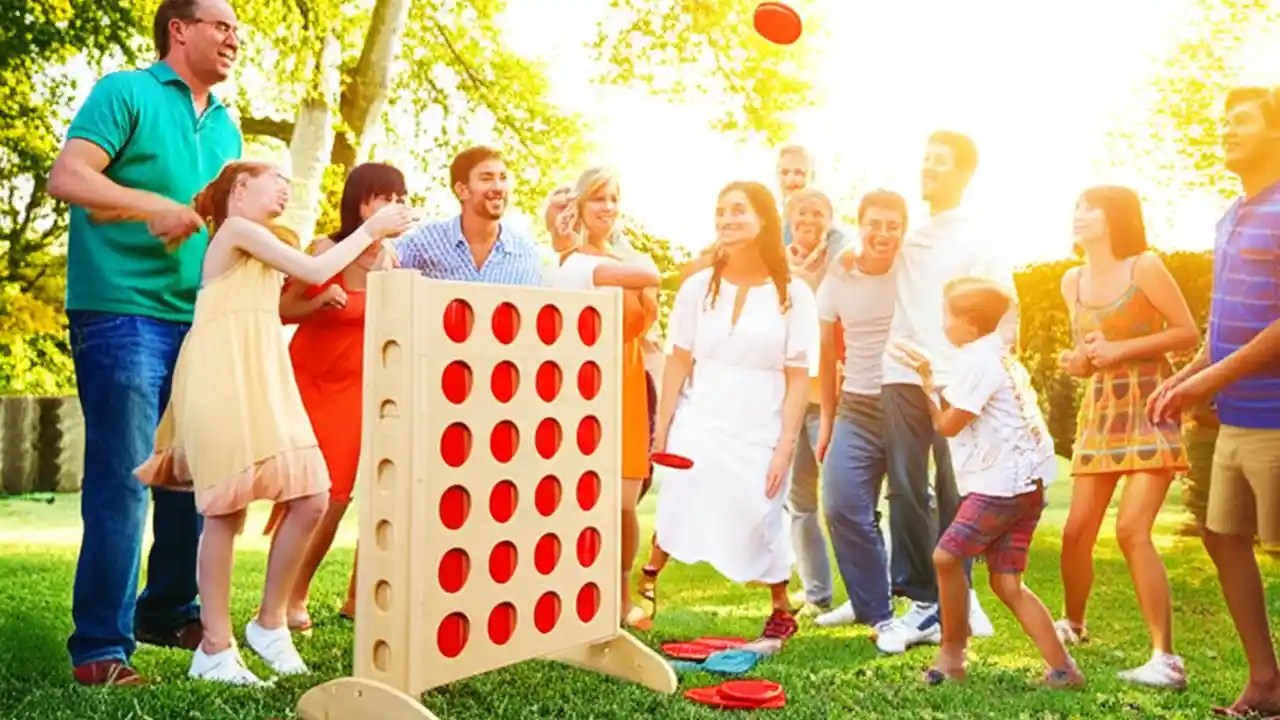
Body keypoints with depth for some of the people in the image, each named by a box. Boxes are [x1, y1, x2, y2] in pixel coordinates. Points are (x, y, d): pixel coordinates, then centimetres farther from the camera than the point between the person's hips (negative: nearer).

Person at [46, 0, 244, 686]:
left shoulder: (226, 128, 19)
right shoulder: (126, 93, -2)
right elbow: (66, 176, -13)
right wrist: (153, 205, -22)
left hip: (200, 322, 7)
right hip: (122, 315, -7)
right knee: (121, 482, -8)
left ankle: (169, 612, 27)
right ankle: (101, 646, 0)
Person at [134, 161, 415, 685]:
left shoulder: (260, 240, 28)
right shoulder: (238, 229, -1)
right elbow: (315, 272, -6)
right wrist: (370, 230, 4)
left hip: (264, 381, 9)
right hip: (224, 379, -9)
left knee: (311, 498, -2)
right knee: (227, 509, -8)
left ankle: (269, 623, 11)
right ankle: (216, 648, 0)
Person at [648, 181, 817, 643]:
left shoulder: (794, 294, -1)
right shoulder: (697, 287, 3)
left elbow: (798, 379, -2)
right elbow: (678, 363, 4)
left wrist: (784, 447, -7)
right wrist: (661, 431, 0)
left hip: (758, 438, -1)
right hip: (696, 429, 1)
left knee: (759, 526, 3)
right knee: (674, 516, -1)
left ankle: (782, 612, 25)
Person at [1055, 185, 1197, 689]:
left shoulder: (1146, 267, -8)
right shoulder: (1072, 281, 10)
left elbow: (1189, 332, -9)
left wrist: (1122, 349, -18)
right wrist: (1078, 360, -2)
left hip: (1150, 411, -6)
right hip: (1099, 414, 6)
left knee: (1132, 529, -18)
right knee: (1077, 530, 5)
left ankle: (1166, 659, -13)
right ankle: (1073, 623, 31)